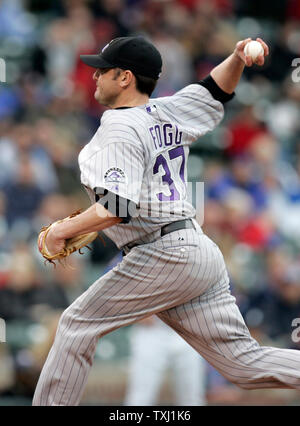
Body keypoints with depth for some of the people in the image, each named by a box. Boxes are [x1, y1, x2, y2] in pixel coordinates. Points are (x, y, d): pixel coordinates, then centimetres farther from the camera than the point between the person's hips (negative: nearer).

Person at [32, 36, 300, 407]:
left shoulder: (119, 130, -10)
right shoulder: (167, 113, 16)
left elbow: (116, 209, -22)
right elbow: (216, 90, 33)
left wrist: (62, 231, -11)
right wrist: (238, 59, 13)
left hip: (164, 255, -9)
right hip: (202, 253, 9)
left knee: (77, 324, 2)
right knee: (243, 362, 4)